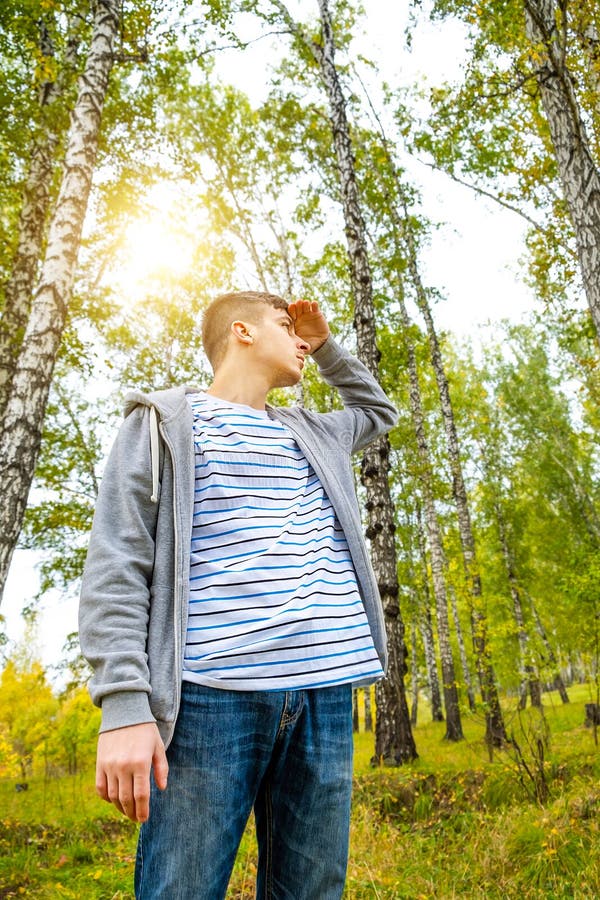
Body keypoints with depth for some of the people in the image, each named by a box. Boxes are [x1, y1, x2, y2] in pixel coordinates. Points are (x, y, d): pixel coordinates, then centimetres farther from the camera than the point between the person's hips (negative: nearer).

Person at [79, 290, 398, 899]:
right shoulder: (163, 422, 7)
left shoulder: (313, 434, 23)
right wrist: (124, 706, -12)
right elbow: (115, 567, -2)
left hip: (326, 689, 5)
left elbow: (378, 411, 45)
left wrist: (326, 346, 32)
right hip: (213, 695, -5)